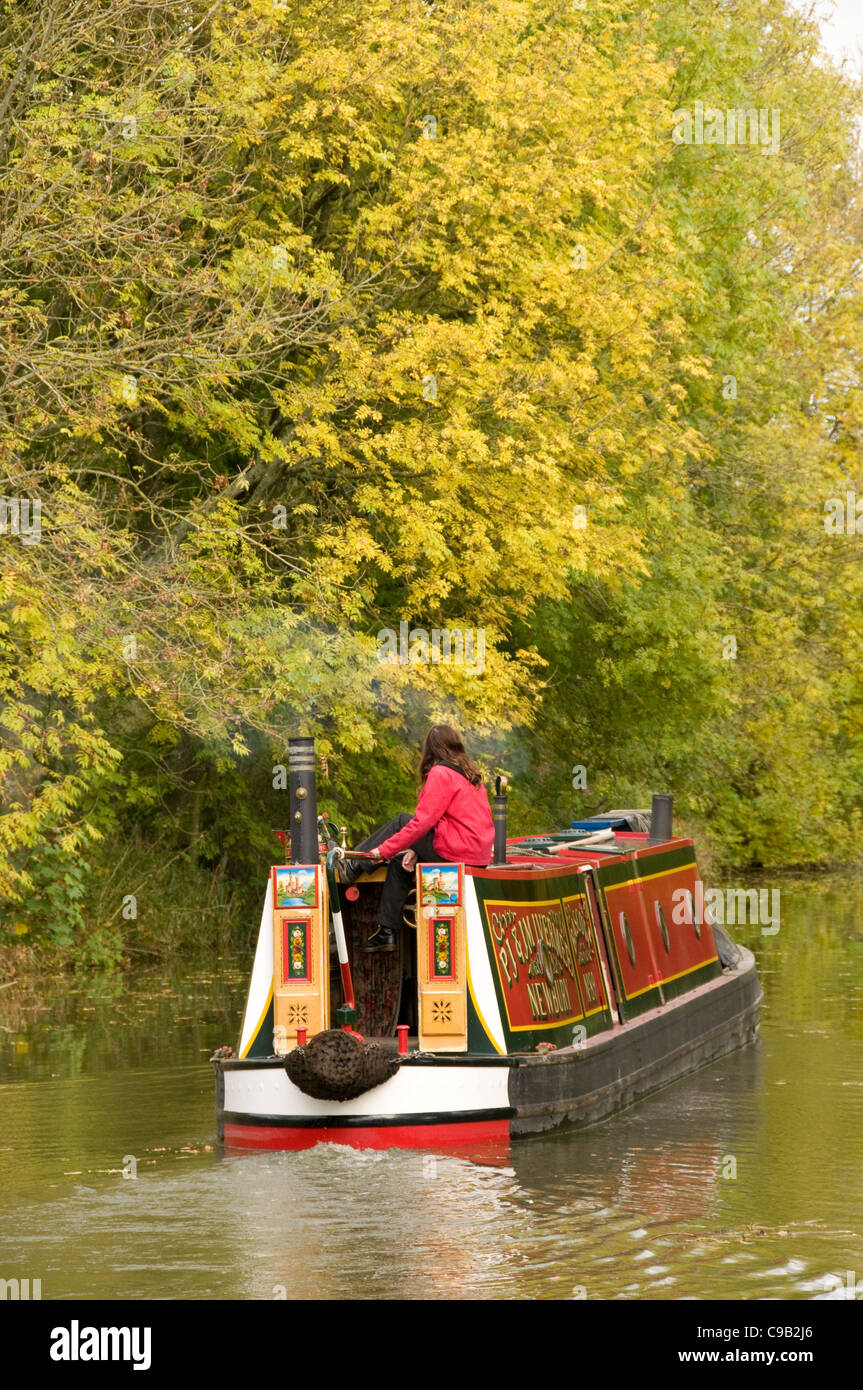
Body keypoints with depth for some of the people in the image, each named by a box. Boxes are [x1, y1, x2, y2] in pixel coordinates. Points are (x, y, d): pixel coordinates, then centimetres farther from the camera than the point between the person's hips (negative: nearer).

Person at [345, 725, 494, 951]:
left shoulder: (440, 773, -11)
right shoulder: (469, 774, 17)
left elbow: (423, 822, -16)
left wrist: (384, 849, -10)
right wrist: (417, 850, 15)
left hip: (456, 851, -9)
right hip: (479, 853, 9)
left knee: (401, 821, 3)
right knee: (400, 862, 16)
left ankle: (352, 867, 11)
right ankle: (386, 931, 15)